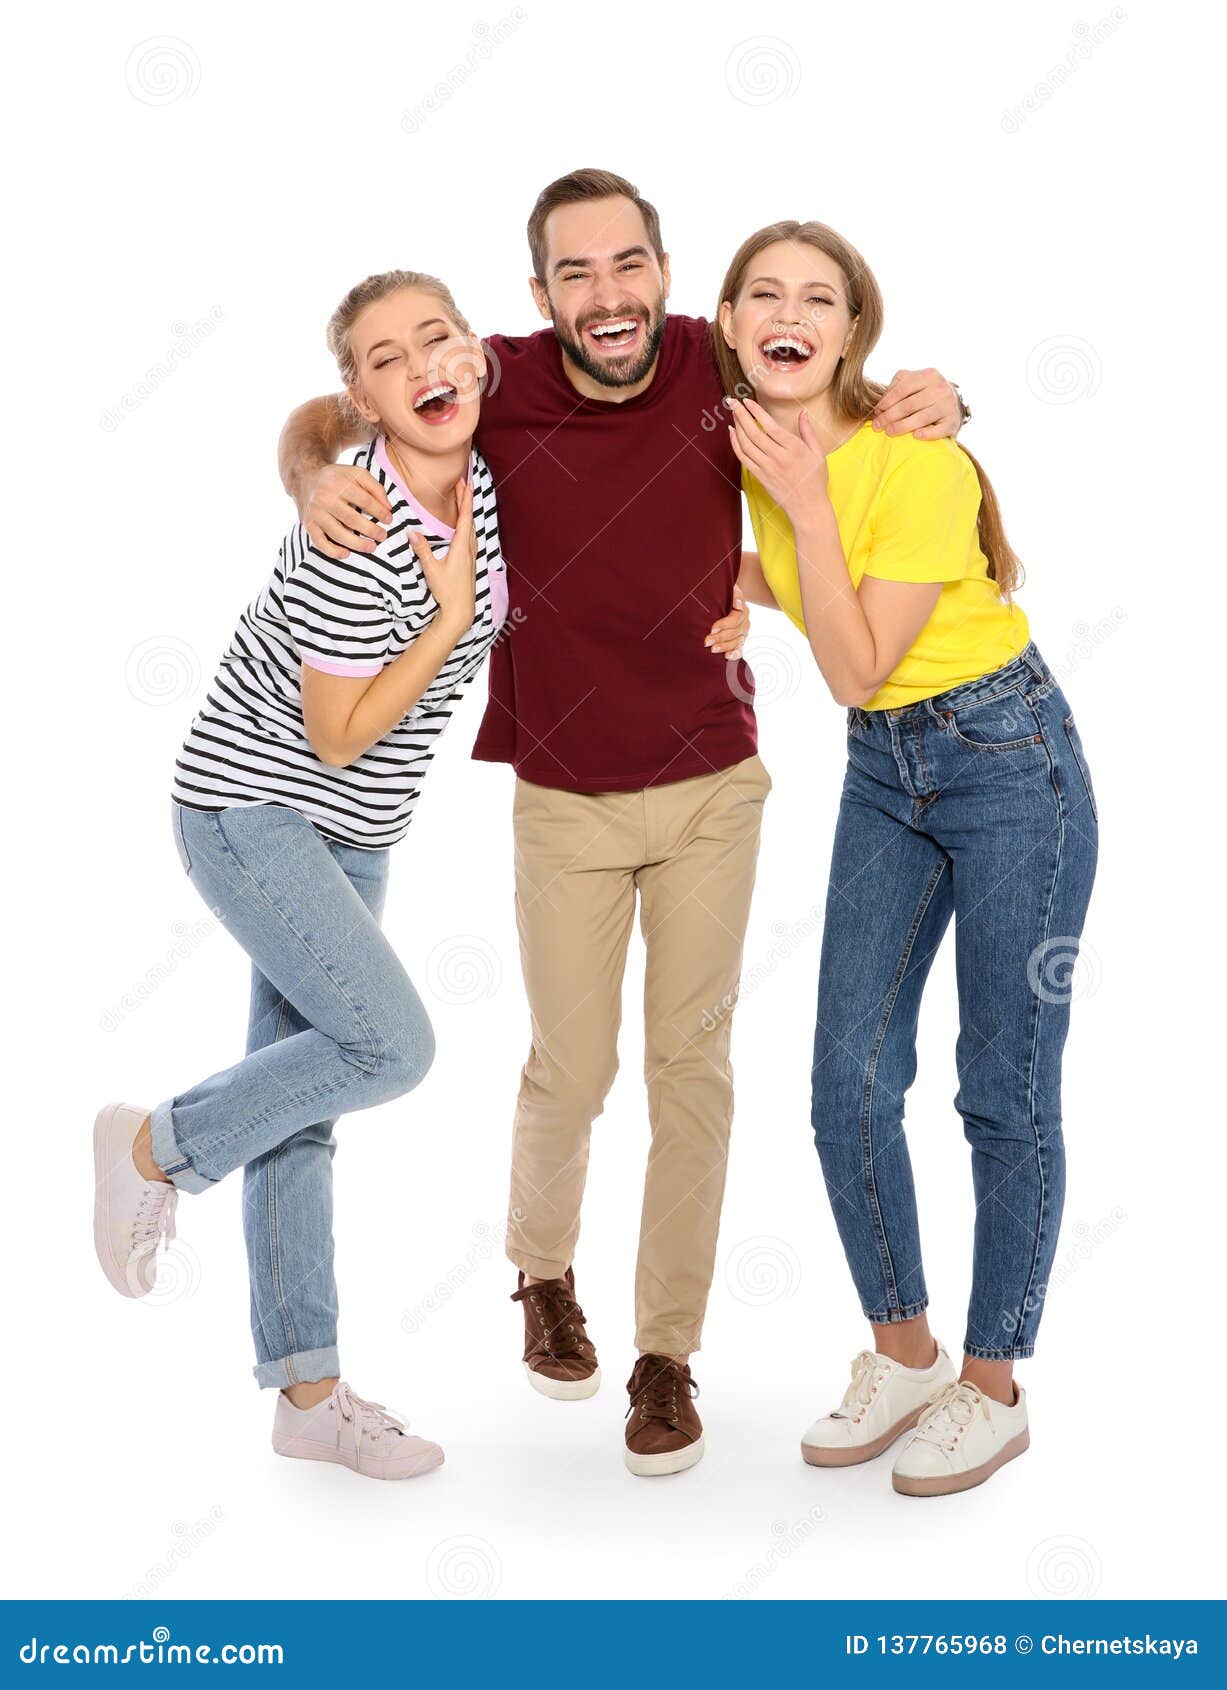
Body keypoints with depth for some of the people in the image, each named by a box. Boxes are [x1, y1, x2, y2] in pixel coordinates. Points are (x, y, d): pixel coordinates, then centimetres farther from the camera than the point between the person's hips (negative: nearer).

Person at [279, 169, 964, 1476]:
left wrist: (936, 401, -16)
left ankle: (667, 1353, 21)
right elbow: (320, 416, 0)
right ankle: (543, 1273, 39)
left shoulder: (720, 367, -12)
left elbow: (864, 407, 7)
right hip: (564, 796, -1)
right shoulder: (502, 386, -14)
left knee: (690, 1062, 5)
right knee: (570, 1069, 7)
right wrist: (315, 479, -23)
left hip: (711, 783, 1)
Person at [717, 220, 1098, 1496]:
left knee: (1004, 1094, 1)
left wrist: (807, 509, -25)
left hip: (1010, 762, -6)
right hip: (883, 775, 6)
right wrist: (734, 578, -1)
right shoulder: (748, 447, 0)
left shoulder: (919, 465, -21)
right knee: (849, 1083, 3)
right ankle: (901, 1356, 23)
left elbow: (858, 669, -21)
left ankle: (990, 1389, 17)